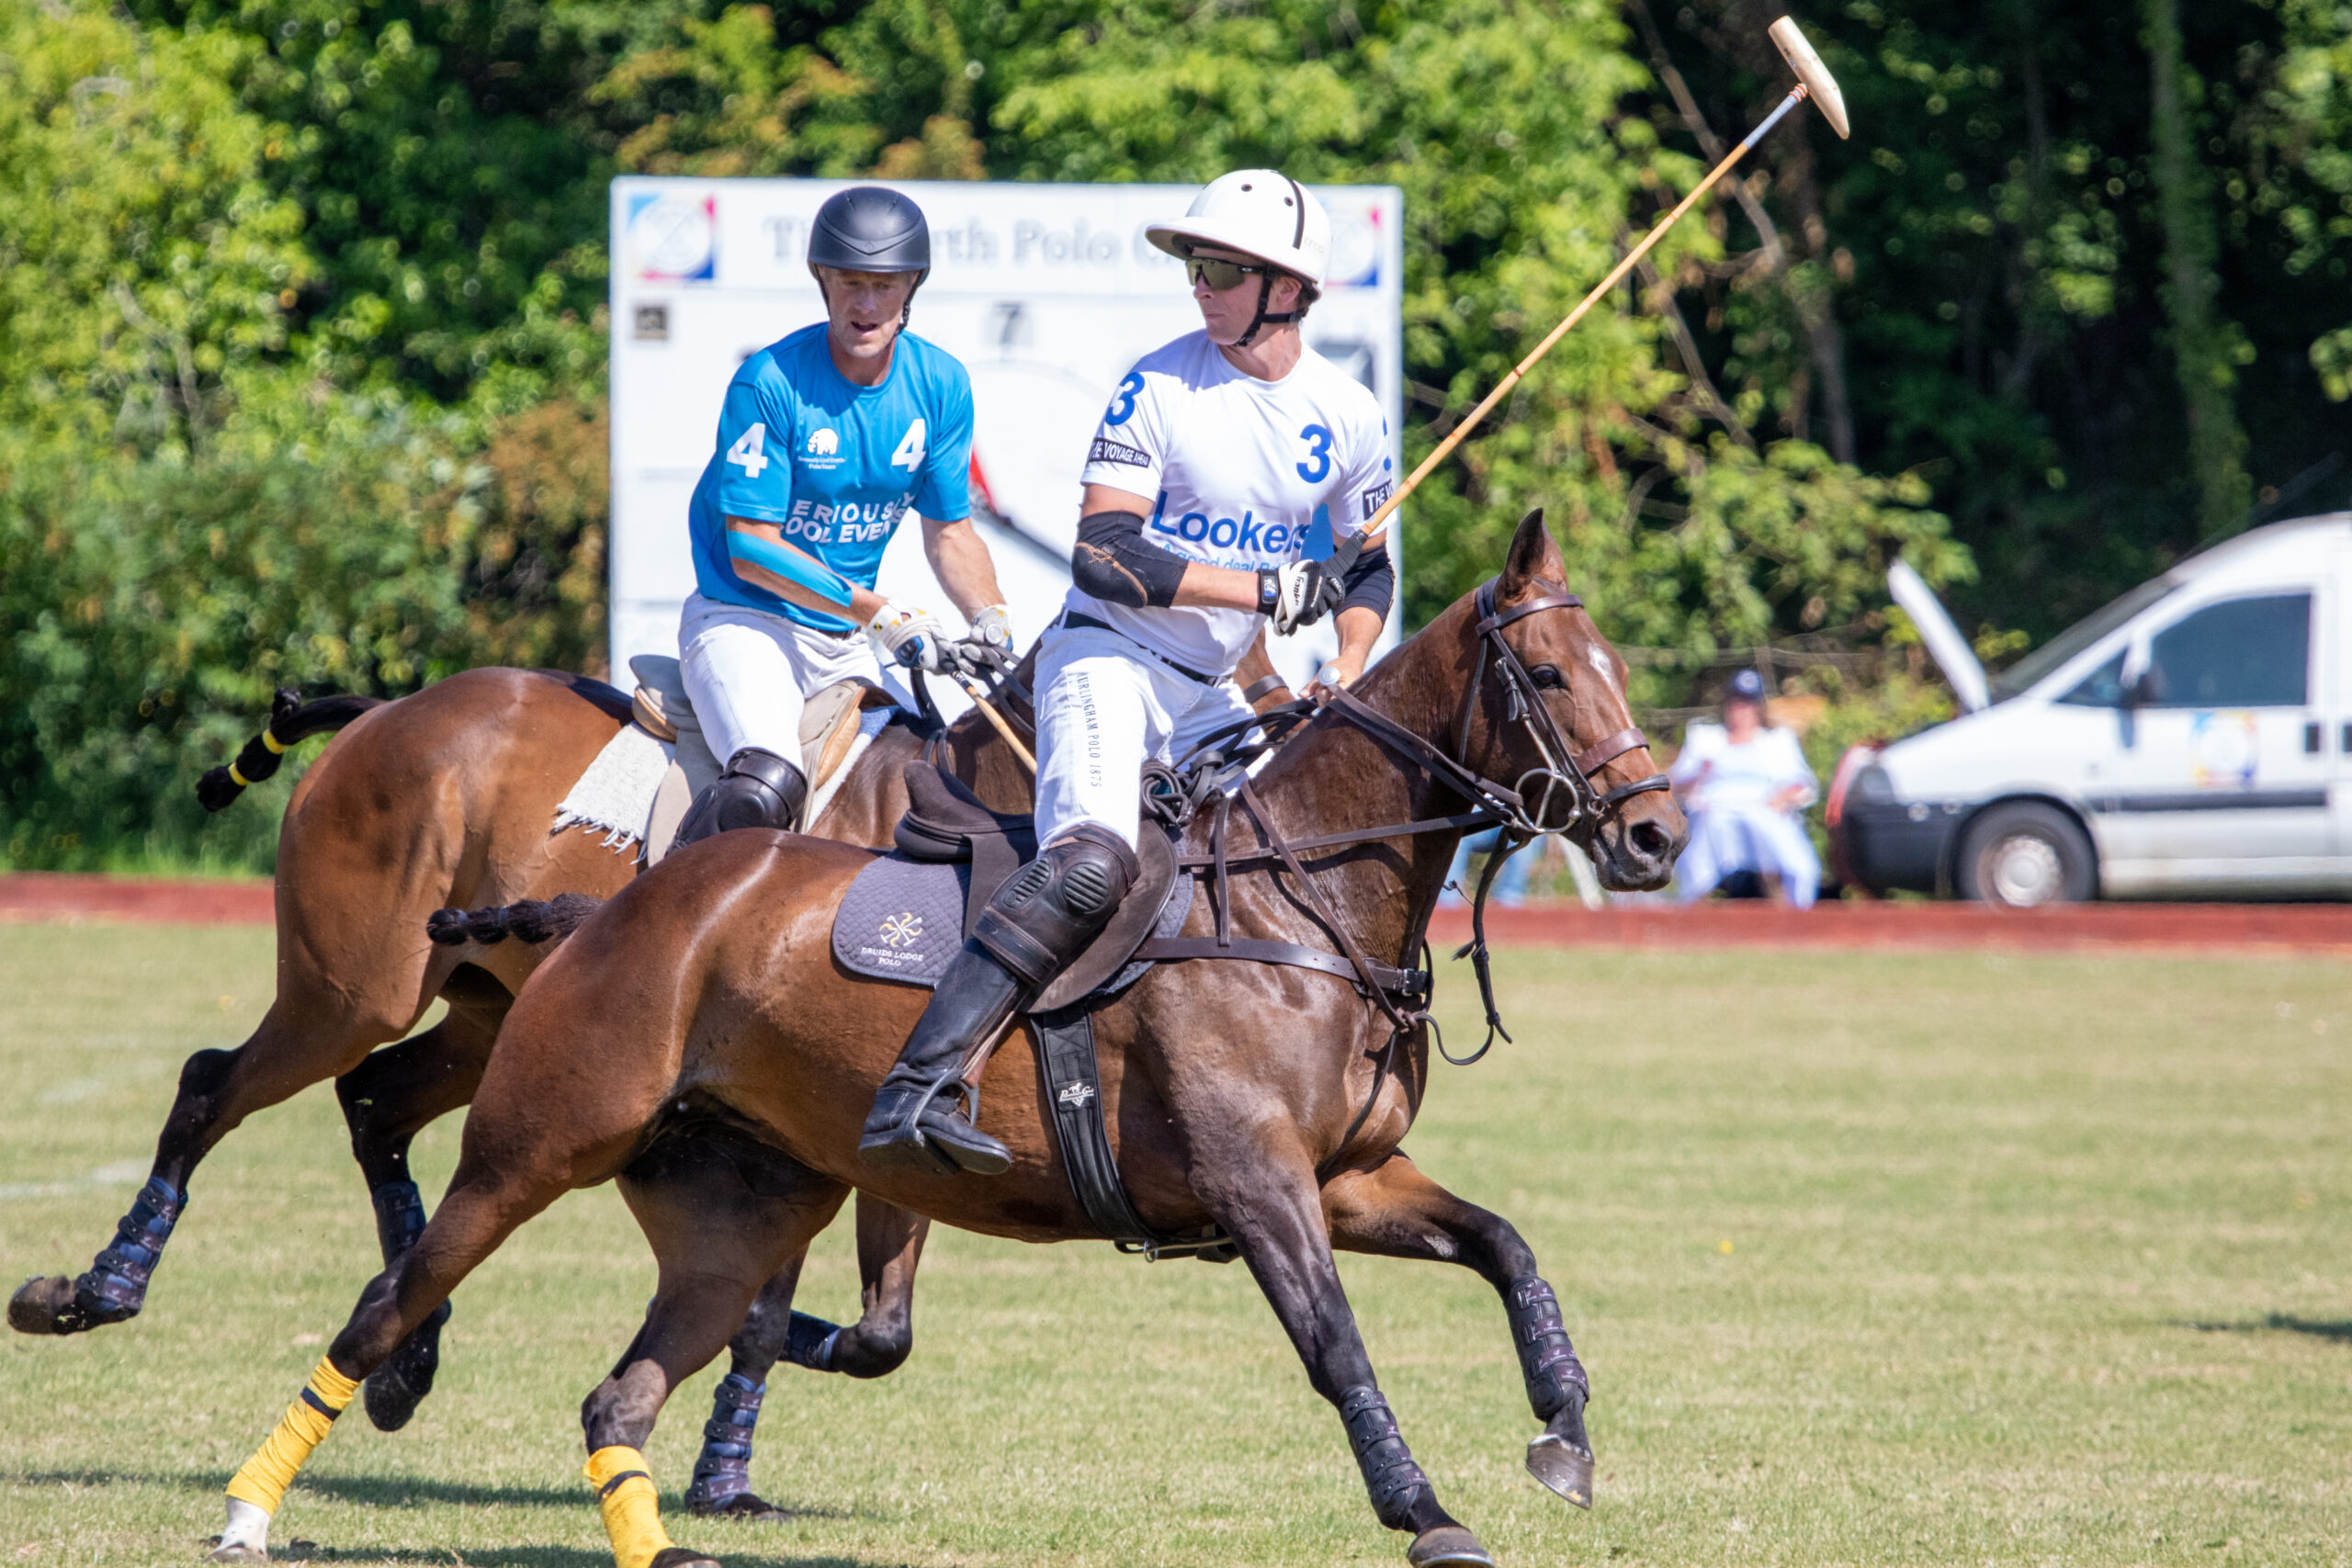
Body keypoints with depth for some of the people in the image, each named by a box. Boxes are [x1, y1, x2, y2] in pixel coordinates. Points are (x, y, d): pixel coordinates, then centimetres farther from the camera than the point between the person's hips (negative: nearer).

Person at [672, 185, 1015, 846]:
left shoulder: (941, 385, 0)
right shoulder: (769, 383, -17)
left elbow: (949, 529, 10)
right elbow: (752, 549, -17)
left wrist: (988, 617, -10)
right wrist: (882, 616, -23)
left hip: (848, 644, 6)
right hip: (744, 619, -6)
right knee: (770, 784, -31)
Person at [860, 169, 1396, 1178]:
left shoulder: (1348, 419, 4)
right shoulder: (1159, 388, -10)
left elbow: (1365, 569, 18)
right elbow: (1105, 556, -17)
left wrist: (1346, 673, -2)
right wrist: (1269, 590, -19)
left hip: (1206, 694, 7)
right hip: (1106, 655, -7)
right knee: (1091, 859, -30)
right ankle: (917, 1088, -41)